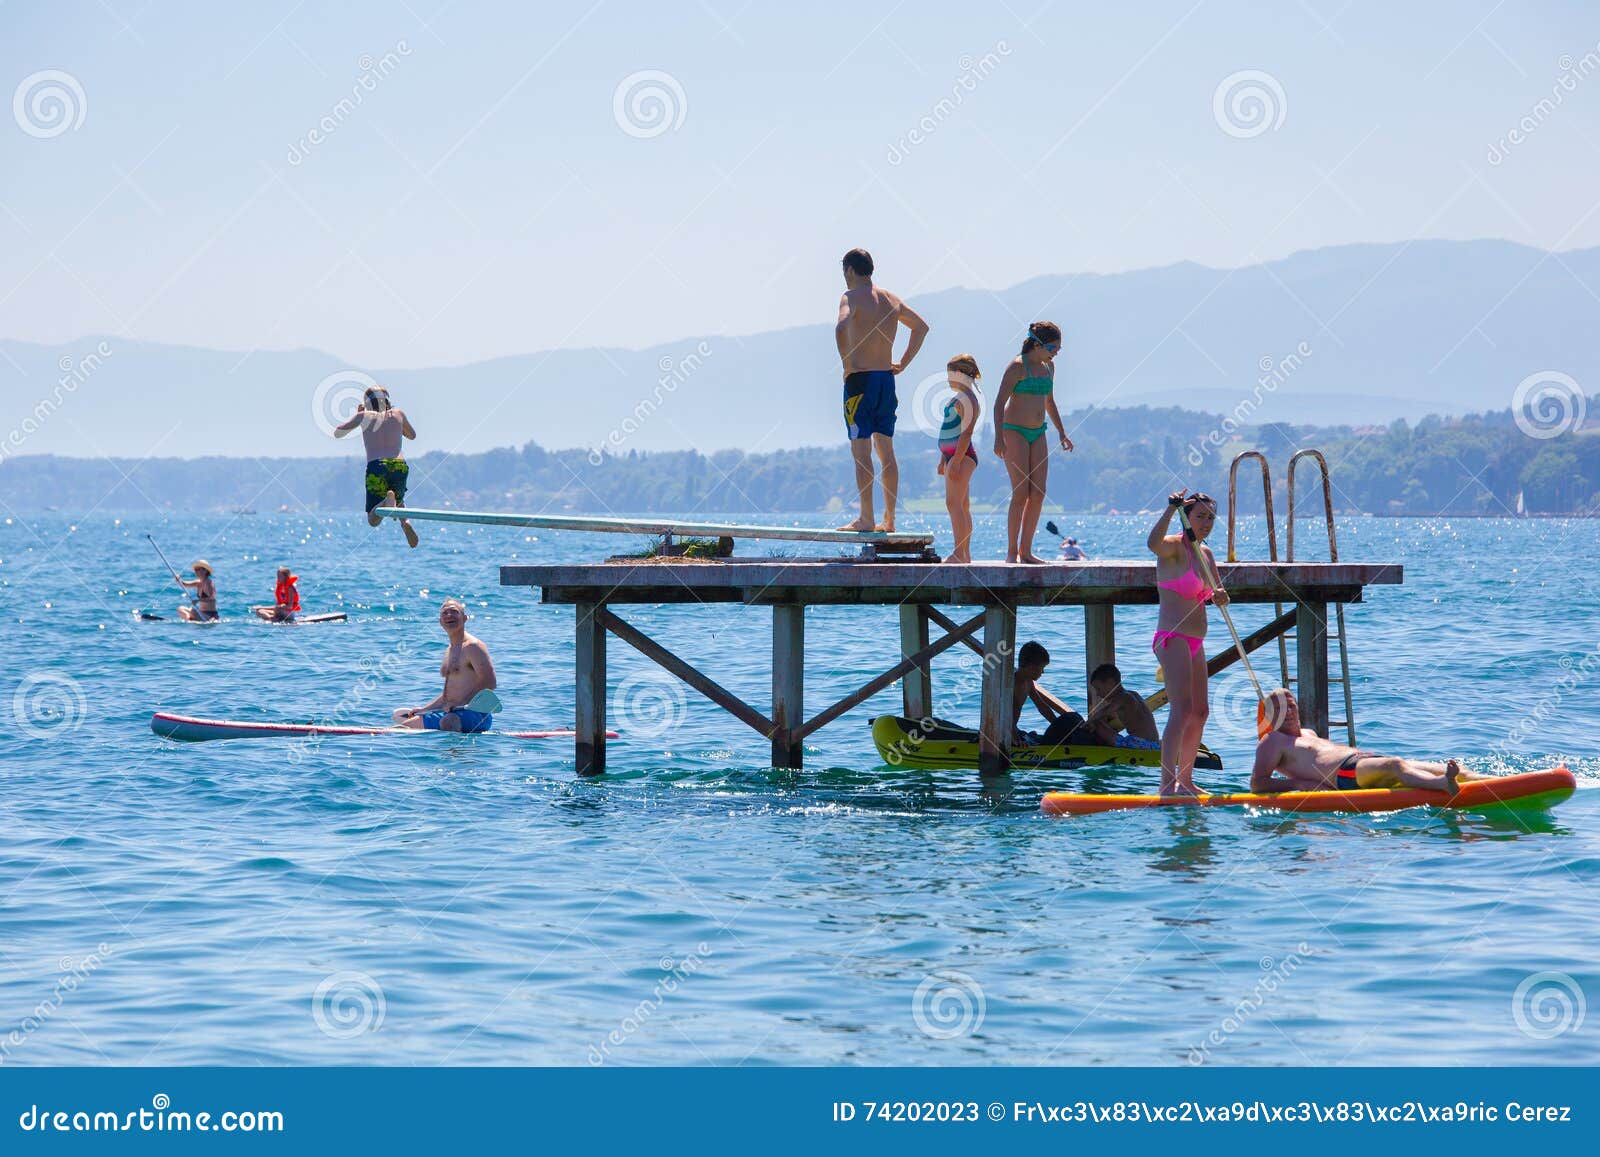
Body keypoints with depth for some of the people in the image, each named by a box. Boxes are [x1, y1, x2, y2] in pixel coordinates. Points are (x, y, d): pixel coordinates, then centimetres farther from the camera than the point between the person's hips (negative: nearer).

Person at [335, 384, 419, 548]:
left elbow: (337, 433, 22)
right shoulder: (398, 414, 17)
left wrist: (356, 415, 33)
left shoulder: (364, 416, 11)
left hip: (376, 466, -2)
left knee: (373, 520, 4)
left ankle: (387, 501, -29)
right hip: (400, 465, 2)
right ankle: (405, 521, -5)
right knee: (398, 502, 30)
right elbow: (412, 436, 36)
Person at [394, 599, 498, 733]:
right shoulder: (449, 650, 20)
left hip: (472, 716, -10)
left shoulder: (473, 646, -11)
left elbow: (489, 684, -20)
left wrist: (459, 704, -24)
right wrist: (423, 710, 20)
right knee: (399, 715, 19)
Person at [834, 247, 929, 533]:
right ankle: (889, 519, 11)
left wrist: (847, 363, -17)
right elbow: (921, 326, 25)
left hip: (860, 379, -7)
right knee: (886, 450, 10)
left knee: (861, 451, -6)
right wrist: (903, 363, 20)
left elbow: (842, 327, -29)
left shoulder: (852, 297, -8)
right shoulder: (891, 300, 13)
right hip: (887, 379, 7)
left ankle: (866, 520, -9)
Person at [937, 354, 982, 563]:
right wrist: (943, 460, 23)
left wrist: (955, 462, -25)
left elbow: (966, 432, -20)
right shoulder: (958, 397, 19)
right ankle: (965, 554, 13)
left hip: (962, 455, -11)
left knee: (954, 503, -17)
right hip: (952, 455, 11)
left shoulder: (967, 399, -13)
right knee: (962, 506, 11)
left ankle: (959, 553, -22)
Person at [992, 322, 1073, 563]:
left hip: (1038, 434, 7)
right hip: (1015, 433, -7)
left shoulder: (1048, 366, 12)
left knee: (1038, 494, 0)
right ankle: (1011, 551, -8)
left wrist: (1062, 432, 23)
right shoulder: (1018, 367, -11)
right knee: (1021, 494, -13)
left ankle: (1025, 550, 5)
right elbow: (999, 403, -15)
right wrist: (998, 437, -23)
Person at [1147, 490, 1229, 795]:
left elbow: (1212, 594, 19)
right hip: (1172, 639, -9)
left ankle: (1185, 780, 23)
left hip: (1194, 644, 9)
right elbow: (1153, 543, -33)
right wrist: (1171, 509, -38)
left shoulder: (1205, 553, 16)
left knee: (1200, 712, 14)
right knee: (1182, 709, -20)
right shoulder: (1174, 547, -9)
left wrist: (1219, 598, -4)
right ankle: (1167, 782, -25)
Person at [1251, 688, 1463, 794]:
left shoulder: (1308, 733, 35)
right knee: (1395, 766, -36)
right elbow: (1257, 783, -2)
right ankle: (1444, 784, -63)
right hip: (1344, 774, -10)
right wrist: (1299, 784, -12)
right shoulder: (1272, 741, 8)